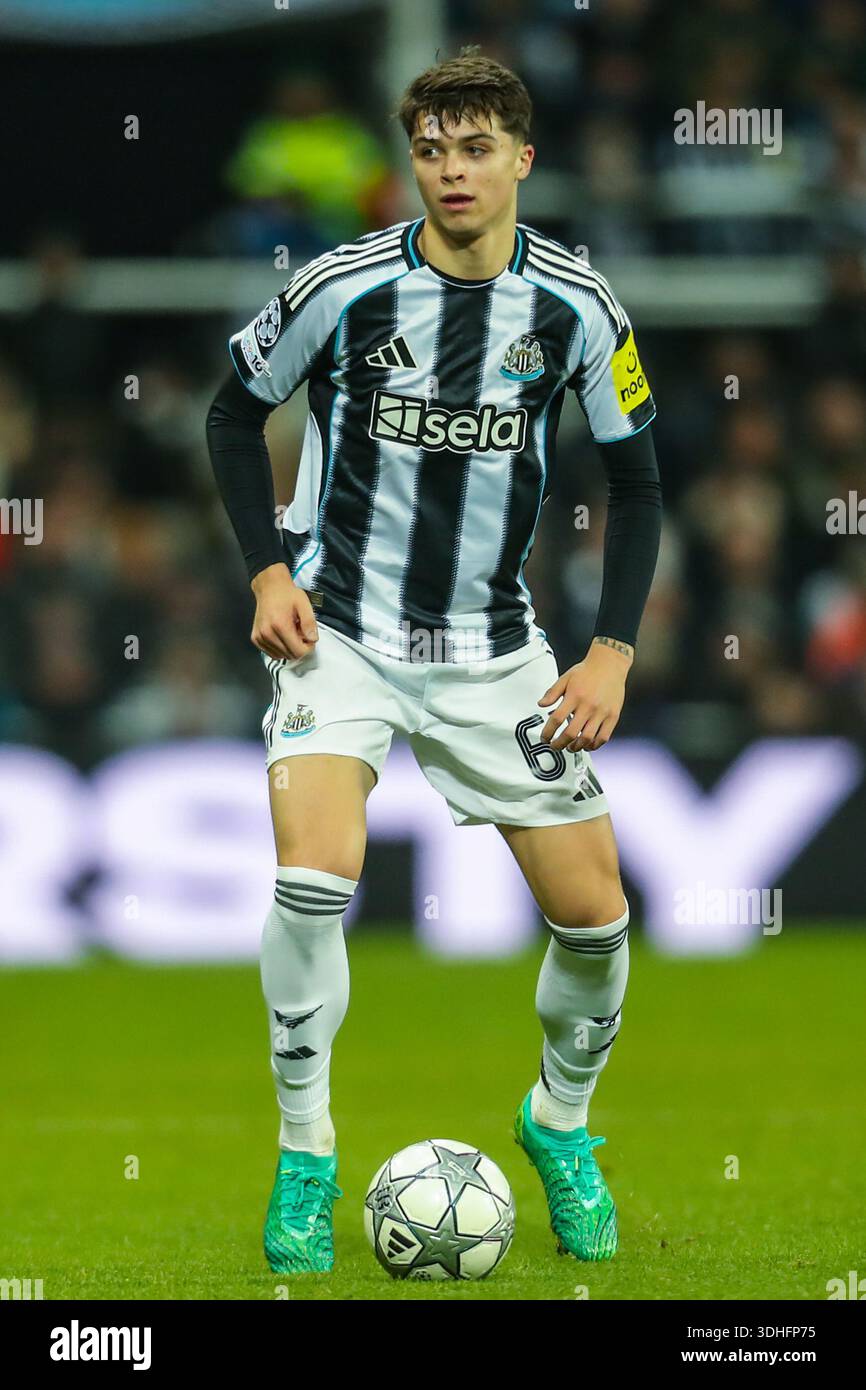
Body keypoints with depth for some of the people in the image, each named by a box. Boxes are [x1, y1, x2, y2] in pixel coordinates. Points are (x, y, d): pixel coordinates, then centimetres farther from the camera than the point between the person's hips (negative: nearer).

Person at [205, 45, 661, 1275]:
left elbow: (635, 475, 5)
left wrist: (614, 653, -3)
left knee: (593, 914, 0)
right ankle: (305, 1161, -7)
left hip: (494, 647, 2)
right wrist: (270, 570, -5)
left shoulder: (576, 307, -7)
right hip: (341, 630, -2)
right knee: (316, 874, -24)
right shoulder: (345, 287, -12)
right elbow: (236, 408, 5)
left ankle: (561, 1125, 29)